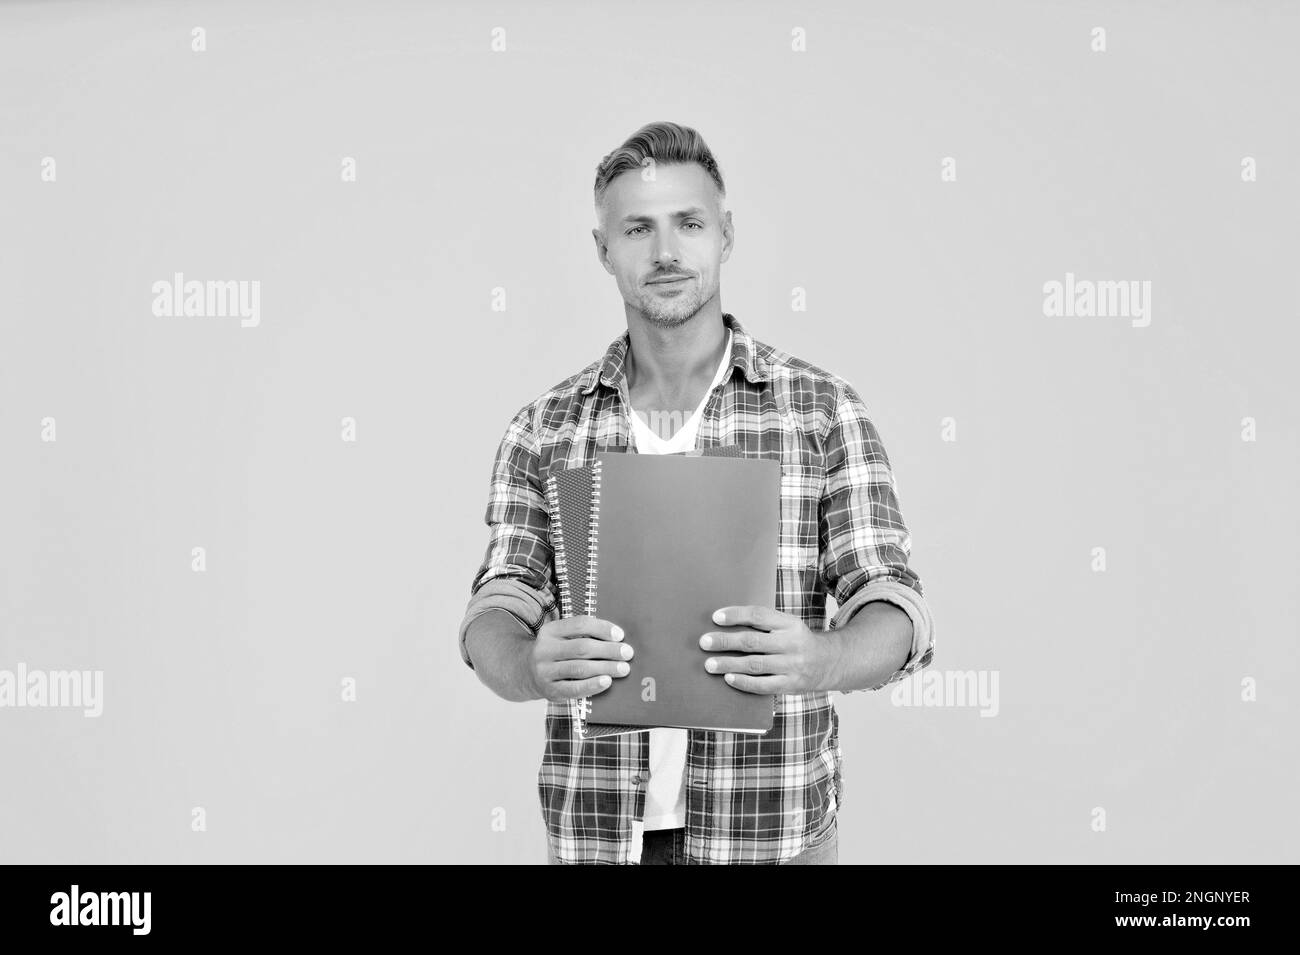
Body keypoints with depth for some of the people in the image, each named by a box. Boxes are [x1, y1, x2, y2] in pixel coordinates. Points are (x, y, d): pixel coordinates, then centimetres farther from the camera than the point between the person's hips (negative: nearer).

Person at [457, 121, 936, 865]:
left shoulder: (823, 409, -3)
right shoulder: (543, 429, 2)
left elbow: (892, 608, -7)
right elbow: (498, 610, -4)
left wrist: (821, 659, -29)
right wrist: (530, 666, -27)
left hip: (773, 830, -1)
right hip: (595, 831, 1)